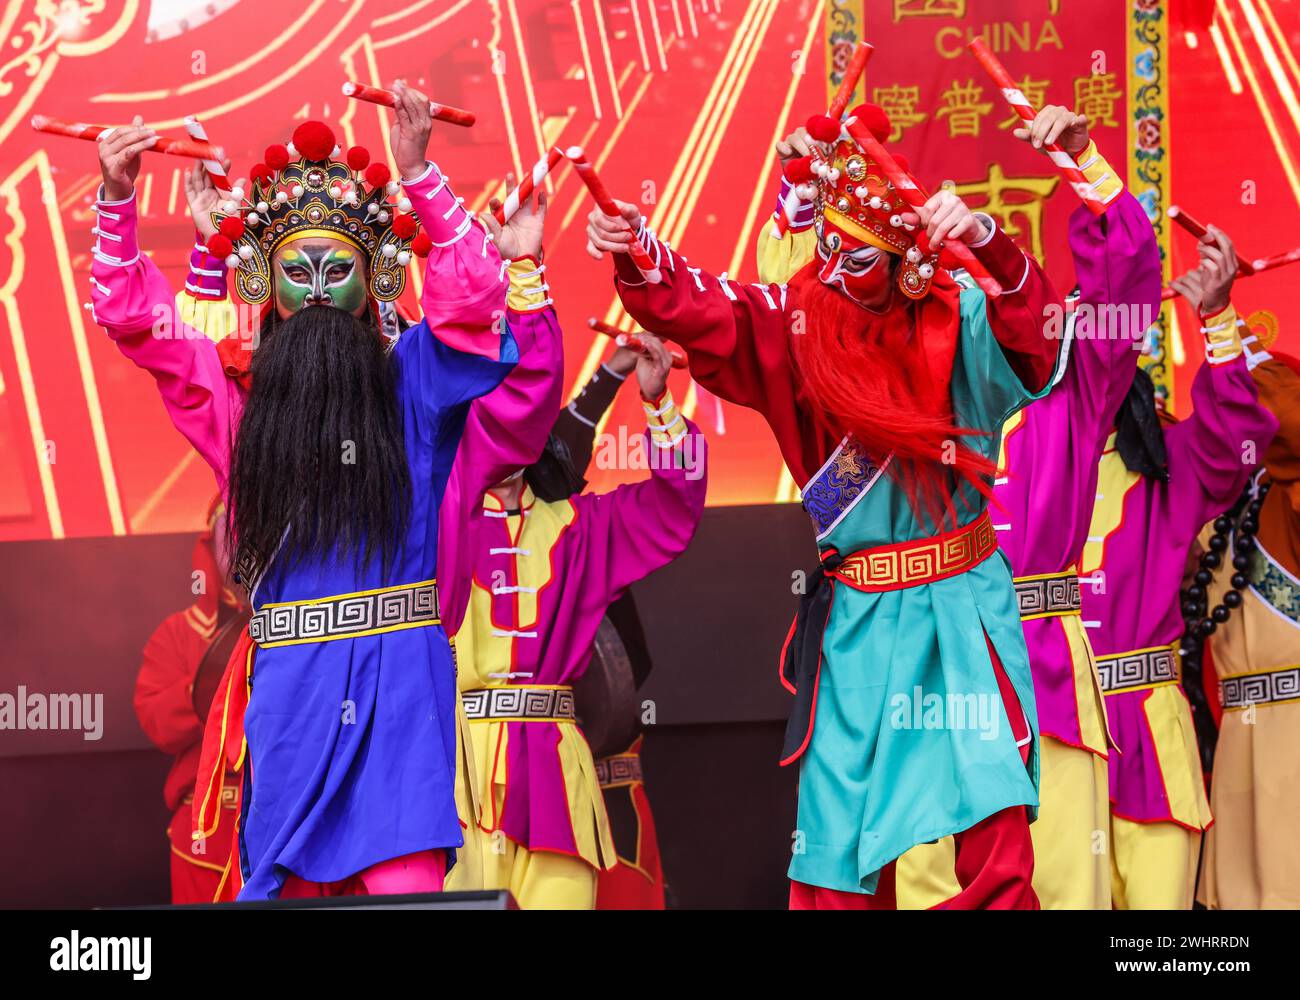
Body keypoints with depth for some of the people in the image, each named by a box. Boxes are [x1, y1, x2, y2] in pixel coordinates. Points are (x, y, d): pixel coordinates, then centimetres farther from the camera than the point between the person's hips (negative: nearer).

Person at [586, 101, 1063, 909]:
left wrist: (988, 243, -40)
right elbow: (699, 308, -12)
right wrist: (638, 258, -32)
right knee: (837, 840, 6)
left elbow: (1034, 338, -24)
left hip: (962, 610, -1)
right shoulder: (796, 324, -2)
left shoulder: (958, 322, -7)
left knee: (996, 824, -6)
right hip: (856, 621, 2)